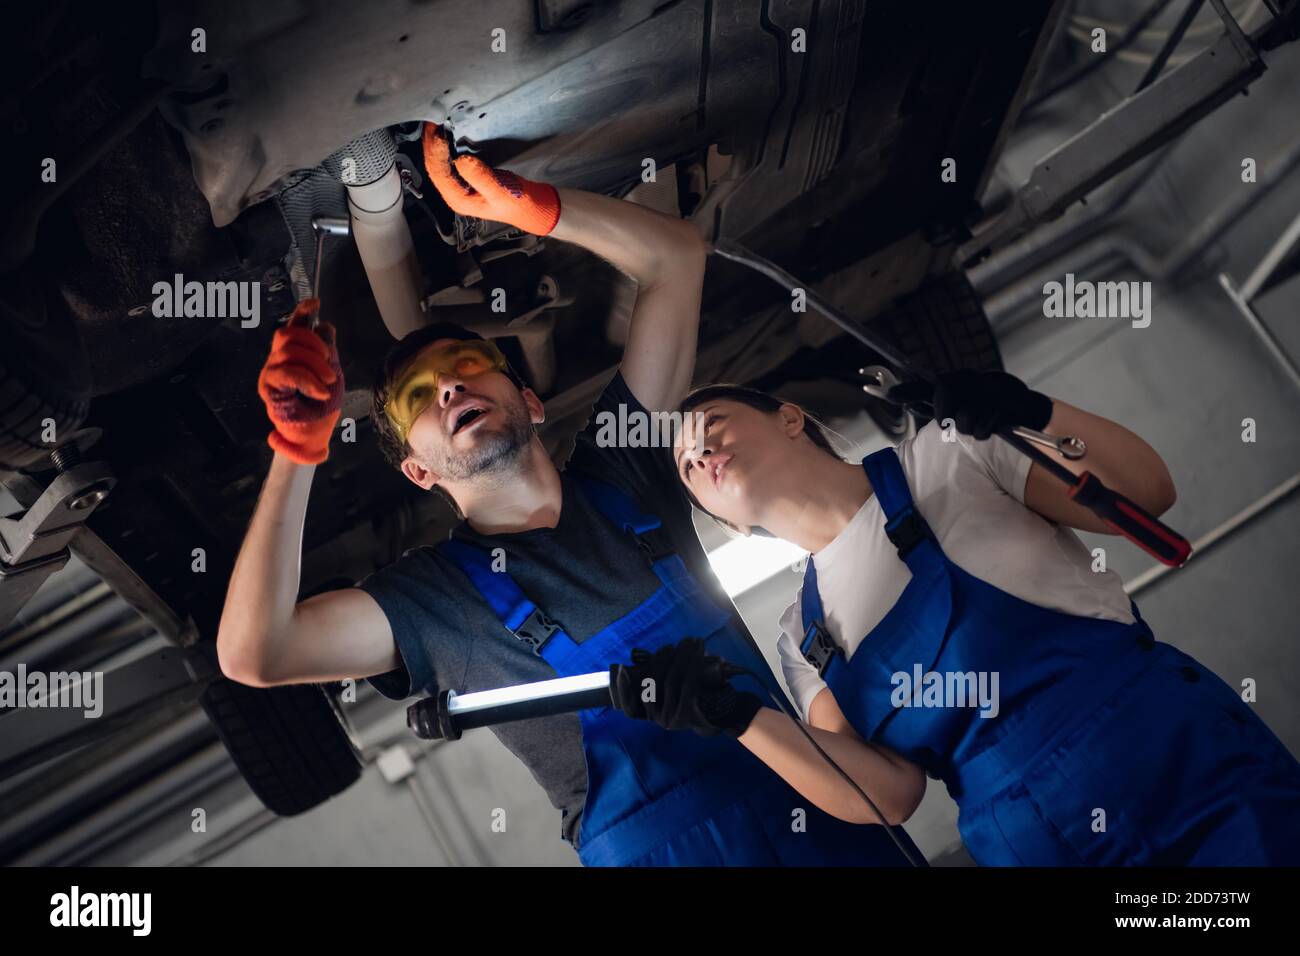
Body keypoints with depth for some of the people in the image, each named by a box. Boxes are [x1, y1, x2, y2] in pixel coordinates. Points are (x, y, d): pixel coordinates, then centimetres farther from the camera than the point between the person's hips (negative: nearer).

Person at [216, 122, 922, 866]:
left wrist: (522, 203, -3)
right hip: (652, 842, 0)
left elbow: (675, 255, 9)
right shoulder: (434, 594, 6)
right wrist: (297, 449, -13)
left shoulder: (619, 476, 11)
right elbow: (253, 654, -8)